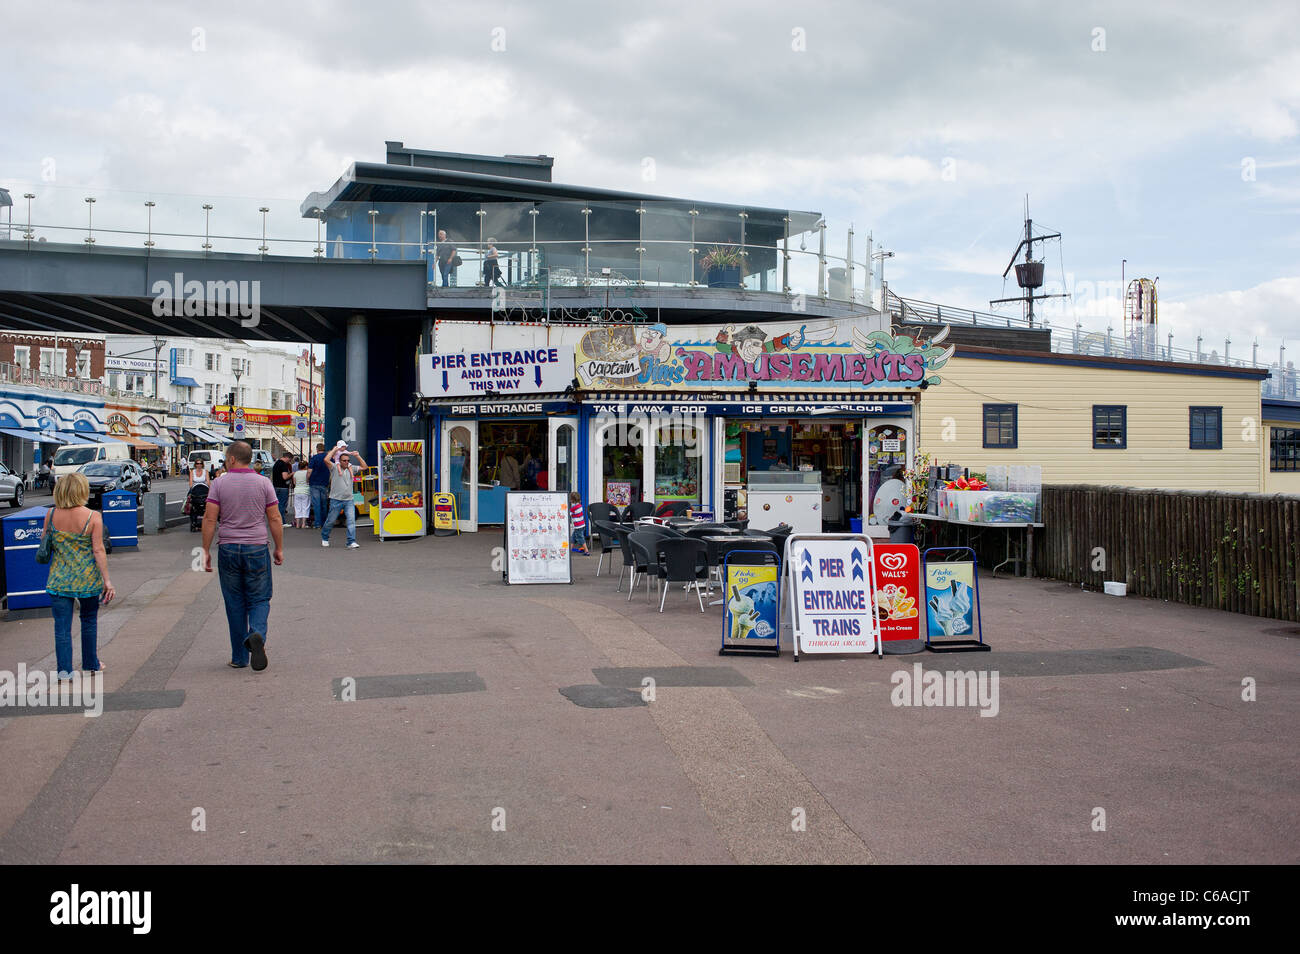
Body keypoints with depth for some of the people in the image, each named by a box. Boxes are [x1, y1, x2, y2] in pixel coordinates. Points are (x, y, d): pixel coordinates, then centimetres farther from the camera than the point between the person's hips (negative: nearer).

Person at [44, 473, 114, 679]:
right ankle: (91, 664, 29)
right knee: (89, 621, 17)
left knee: (62, 625, 5)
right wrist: (107, 580, -9)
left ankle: (64, 670, 2)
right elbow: (98, 550, -12)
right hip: (87, 578, -1)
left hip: (59, 579, 1)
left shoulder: (51, 514, -4)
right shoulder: (93, 517, -12)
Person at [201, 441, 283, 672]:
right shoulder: (263, 483, -1)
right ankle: (257, 634, -22)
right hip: (257, 549, 0)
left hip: (228, 549, 0)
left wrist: (206, 551, 1)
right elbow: (274, 519, -1)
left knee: (235, 604, 9)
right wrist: (279, 548, 8)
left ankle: (239, 657, 14)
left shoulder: (219, 484, -2)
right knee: (259, 599, 9)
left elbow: (210, 518, -6)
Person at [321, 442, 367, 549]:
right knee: (330, 520, 9)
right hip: (336, 500, -3)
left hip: (349, 500, 3)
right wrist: (335, 450, -10)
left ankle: (352, 542, -13)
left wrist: (358, 456, 6)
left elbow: (364, 466, 17)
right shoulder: (334, 468, -3)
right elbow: (326, 460, -19)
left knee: (351, 520, -11)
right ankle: (324, 538, 33)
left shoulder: (351, 469, 10)